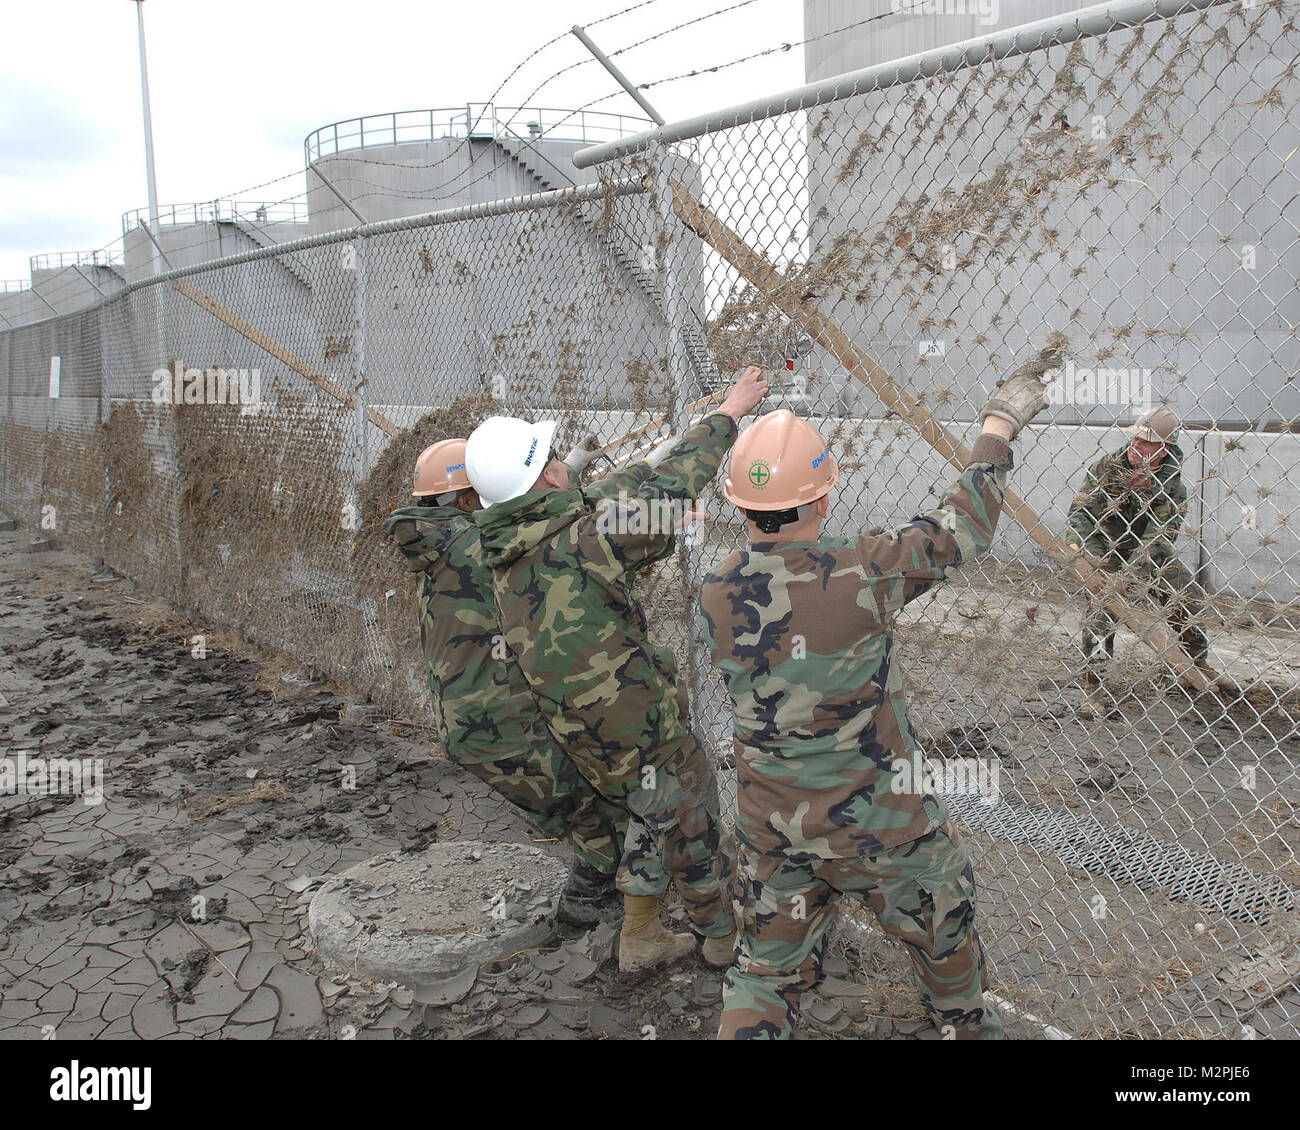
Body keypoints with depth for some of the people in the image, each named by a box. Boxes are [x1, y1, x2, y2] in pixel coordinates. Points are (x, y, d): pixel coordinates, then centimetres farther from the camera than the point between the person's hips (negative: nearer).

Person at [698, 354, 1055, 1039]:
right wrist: (1000, 421, 2)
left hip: (770, 827, 3)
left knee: (768, 969, 20)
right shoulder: (858, 575, -24)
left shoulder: (714, 597, -12)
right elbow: (963, 527, -11)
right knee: (943, 930, 26)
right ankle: (966, 1026, 50)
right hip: (875, 826, -3)